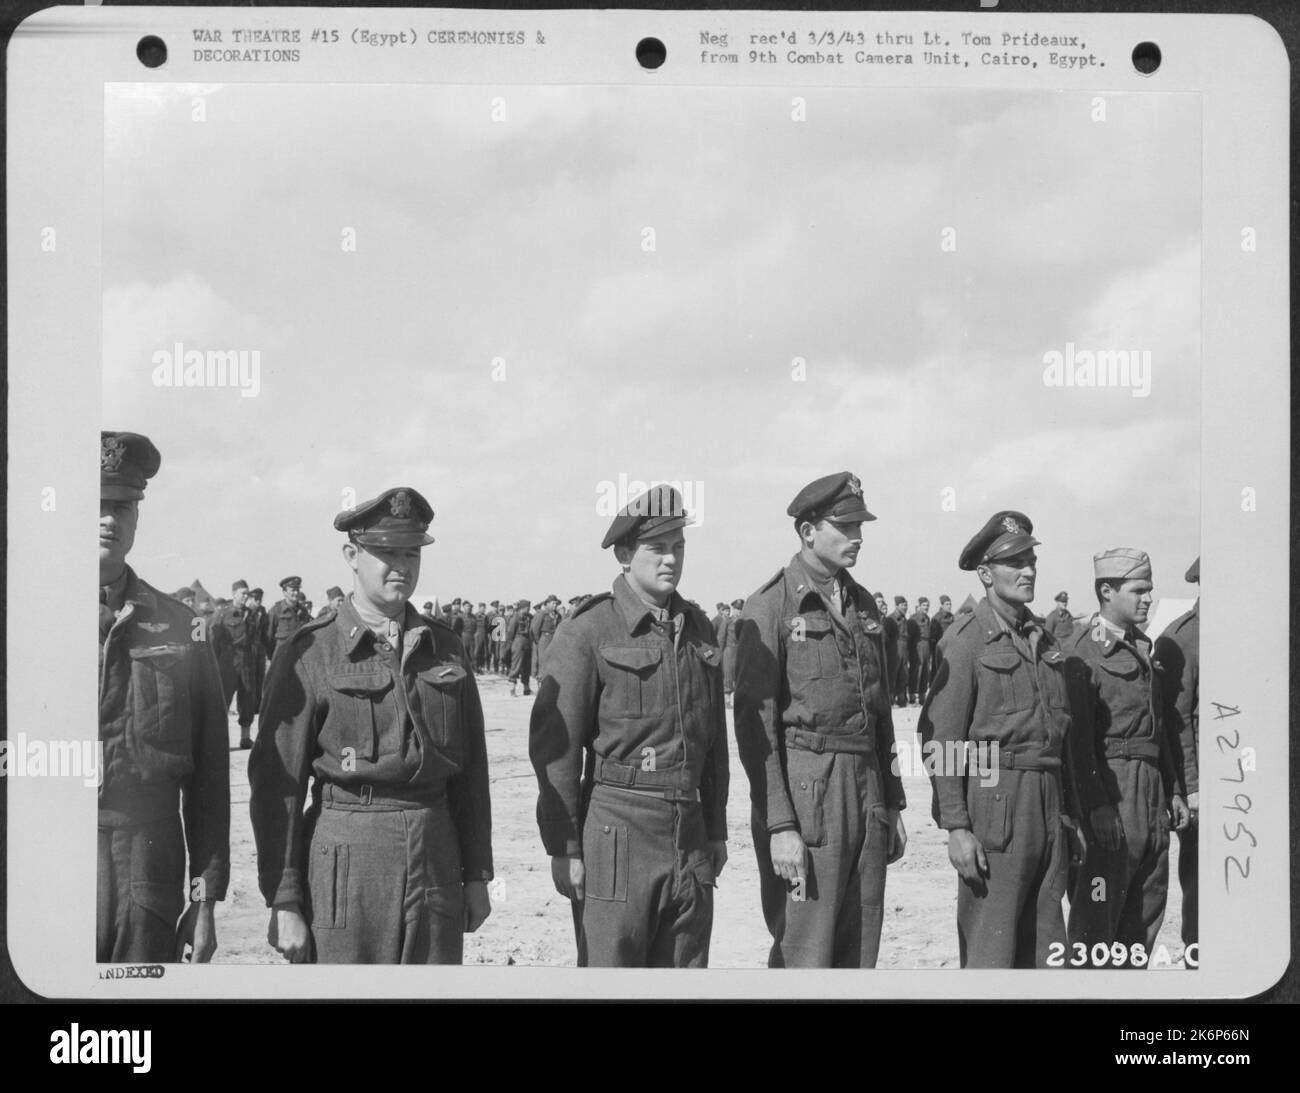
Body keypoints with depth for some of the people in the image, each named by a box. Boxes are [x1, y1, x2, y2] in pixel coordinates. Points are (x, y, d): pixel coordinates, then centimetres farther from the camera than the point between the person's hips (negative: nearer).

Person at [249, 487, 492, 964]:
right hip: (344, 852, -4)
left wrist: (477, 875, 12)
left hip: (435, 851, 4)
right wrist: (283, 901, -8)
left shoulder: (445, 648, 10)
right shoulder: (308, 652, -4)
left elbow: (471, 768, 14)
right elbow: (275, 781, -5)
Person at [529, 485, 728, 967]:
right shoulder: (588, 630, -7)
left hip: (689, 834, 6)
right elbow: (554, 745, -9)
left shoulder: (696, 627, 12)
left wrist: (716, 831, 16)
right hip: (617, 832, -6)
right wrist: (564, 848, -11)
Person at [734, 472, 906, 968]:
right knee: (803, 957, -5)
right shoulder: (771, 607, -7)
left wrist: (892, 804, 17)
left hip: (867, 789, 7)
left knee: (859, 955, 9)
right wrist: (778, 825, -16)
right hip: (803, 791, -7)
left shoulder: (863, 604, 14)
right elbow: (754, 722, -11)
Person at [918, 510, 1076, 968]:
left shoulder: (1042, 638, 15)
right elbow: (941, 741, -11)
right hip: (994, 803, -7)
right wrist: (956, 827, -16)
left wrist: (1069, 813, 15)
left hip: (1048, 802, 7)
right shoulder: (966, 639, -7)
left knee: (1045, 950, 10)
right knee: (990, 952, -3)